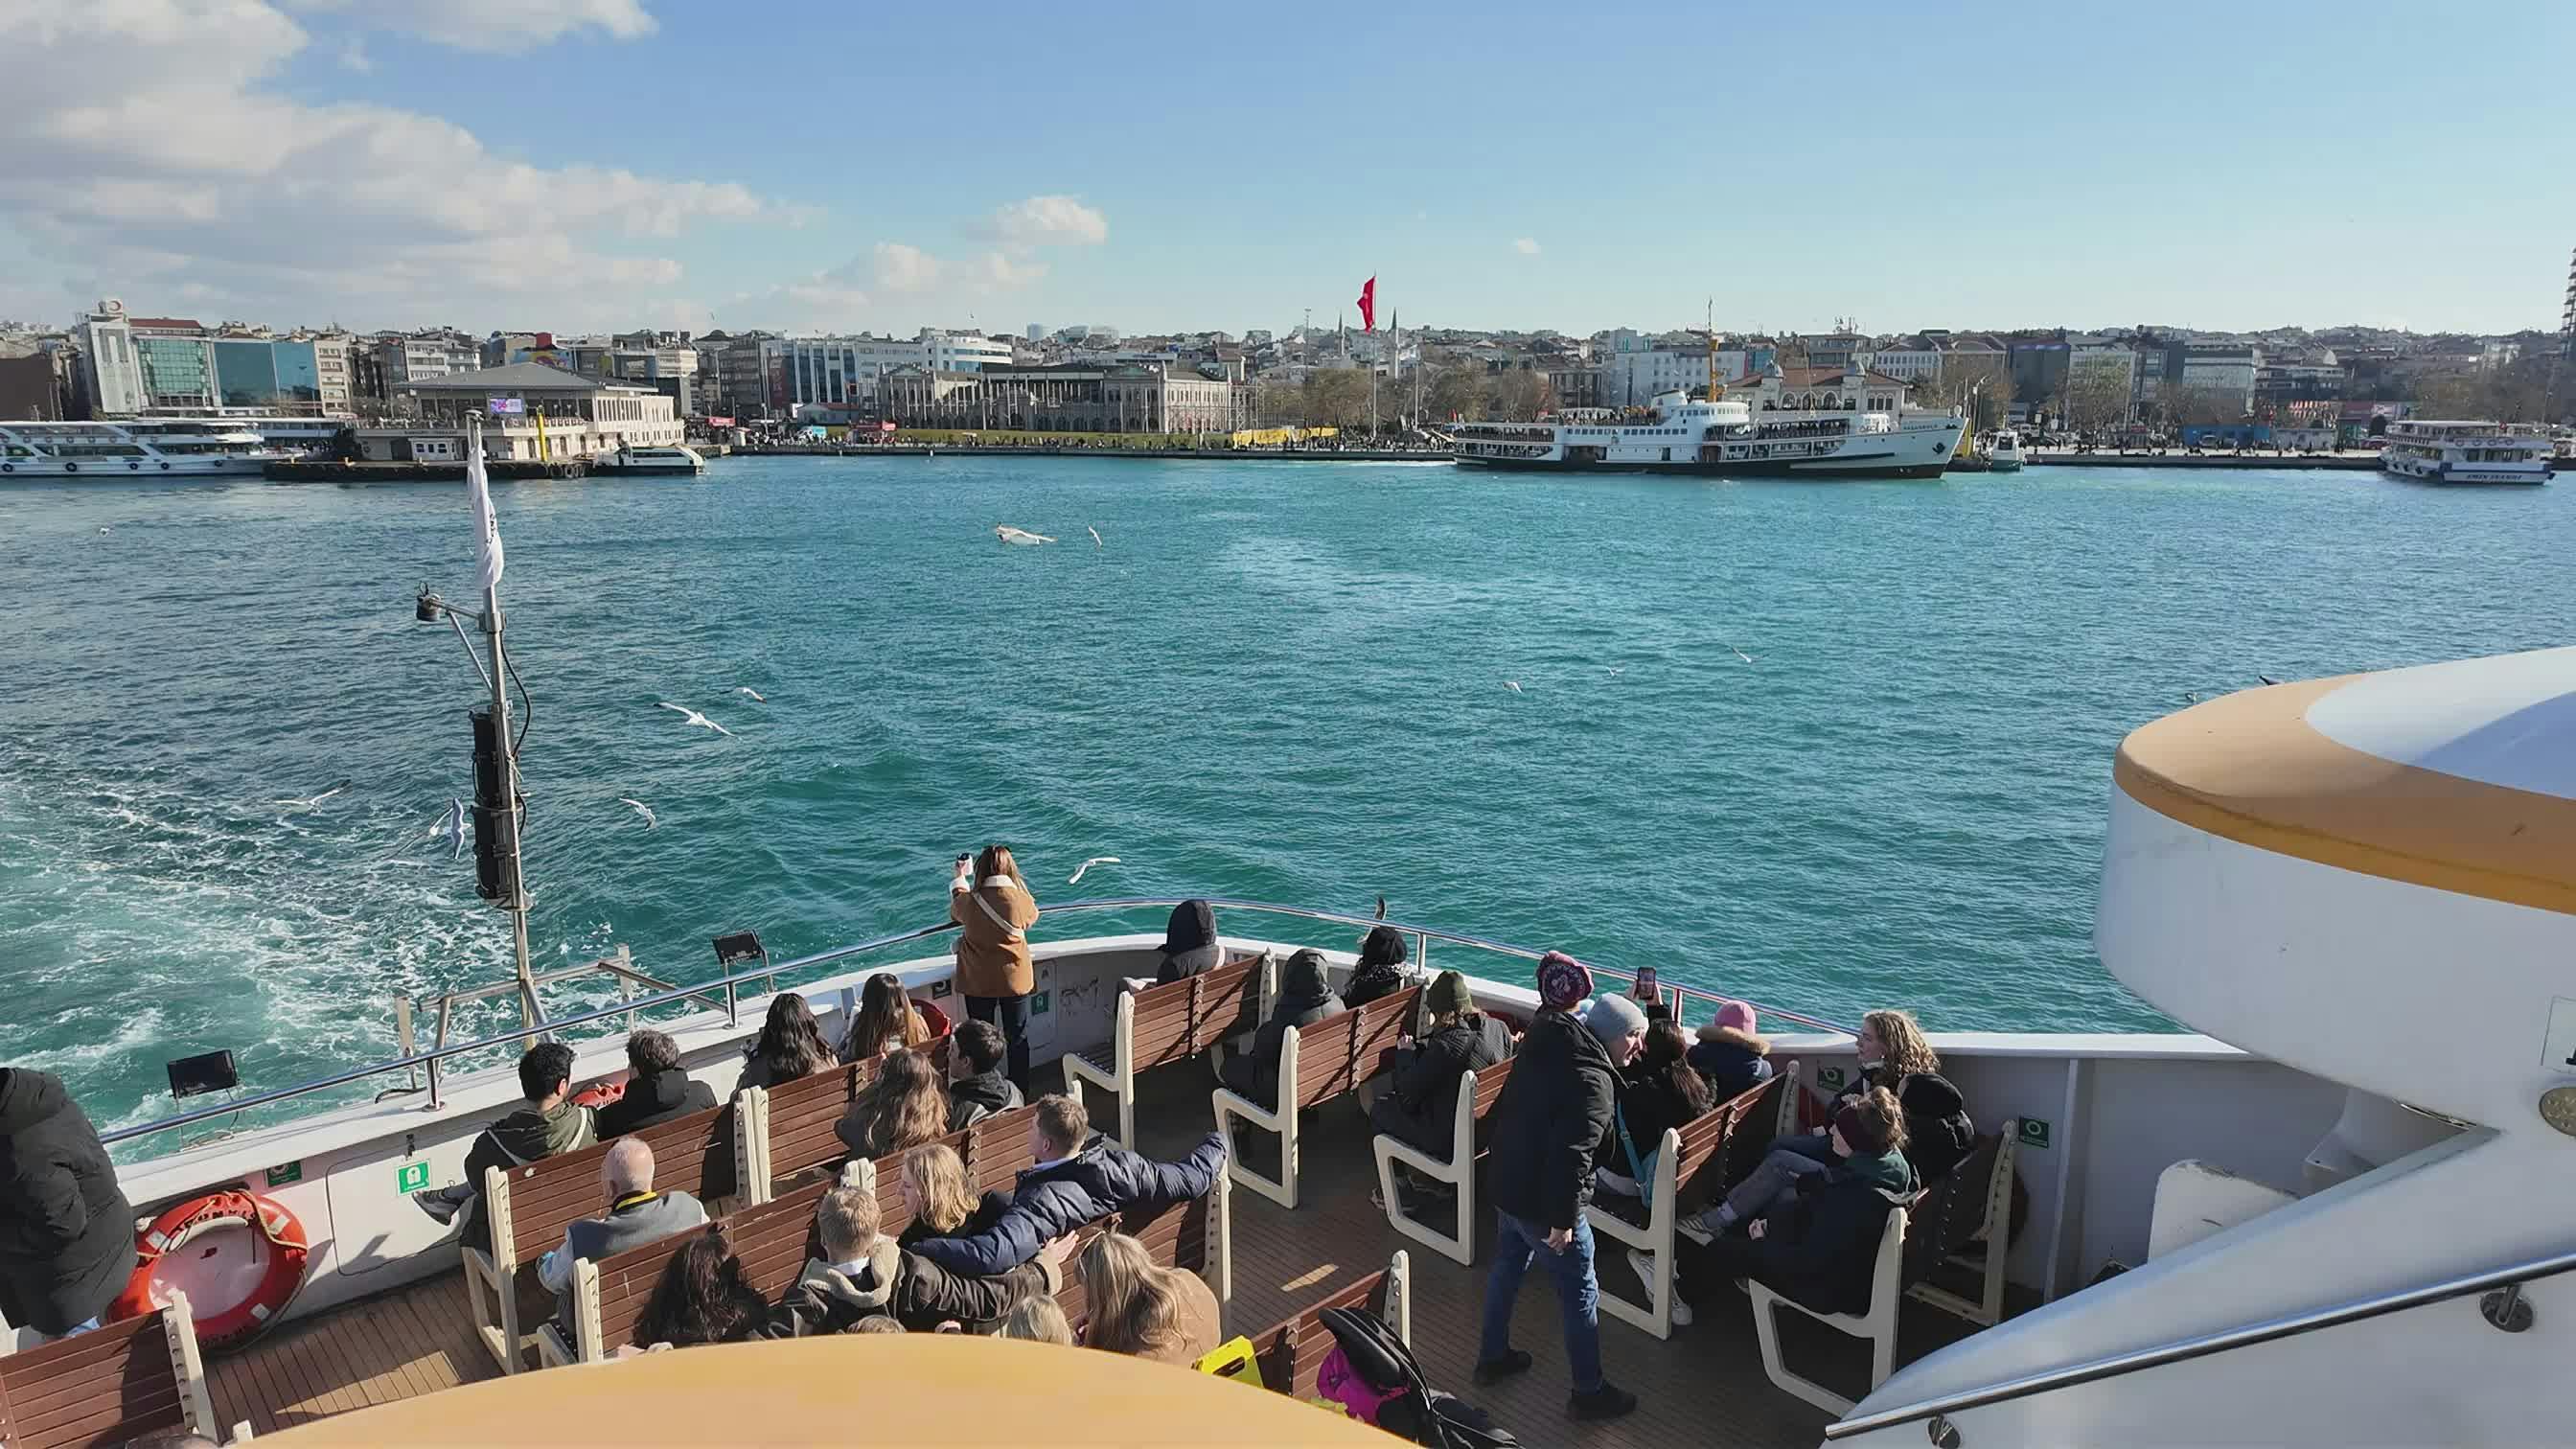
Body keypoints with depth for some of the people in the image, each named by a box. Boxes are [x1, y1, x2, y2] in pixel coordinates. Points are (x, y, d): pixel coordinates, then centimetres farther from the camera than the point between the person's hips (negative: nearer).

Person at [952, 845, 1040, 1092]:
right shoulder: (1022, 901, -17)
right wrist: (1017, 883, 18)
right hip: (1015, 980, 0)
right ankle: (1020, 1092, 23)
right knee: (1018, 1039, 14)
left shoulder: (969, 902, -15)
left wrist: (960, 877, 25)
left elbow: (955, 910, 10)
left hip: (978, 983, 0)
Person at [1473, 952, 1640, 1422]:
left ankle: (1492, 1356, 41)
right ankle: (1589, 1392, 21)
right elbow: (1572, 1155, -28)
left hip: (1504, 1183, 8)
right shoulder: (1593, 1079, -24)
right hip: (1541, 1201, -8)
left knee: (1507, 1267, 25)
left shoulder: (1545, 1048, 2)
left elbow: (1504, 1112, 14)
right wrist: (1563, 1220, -21)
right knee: (1581, 1294, 8)